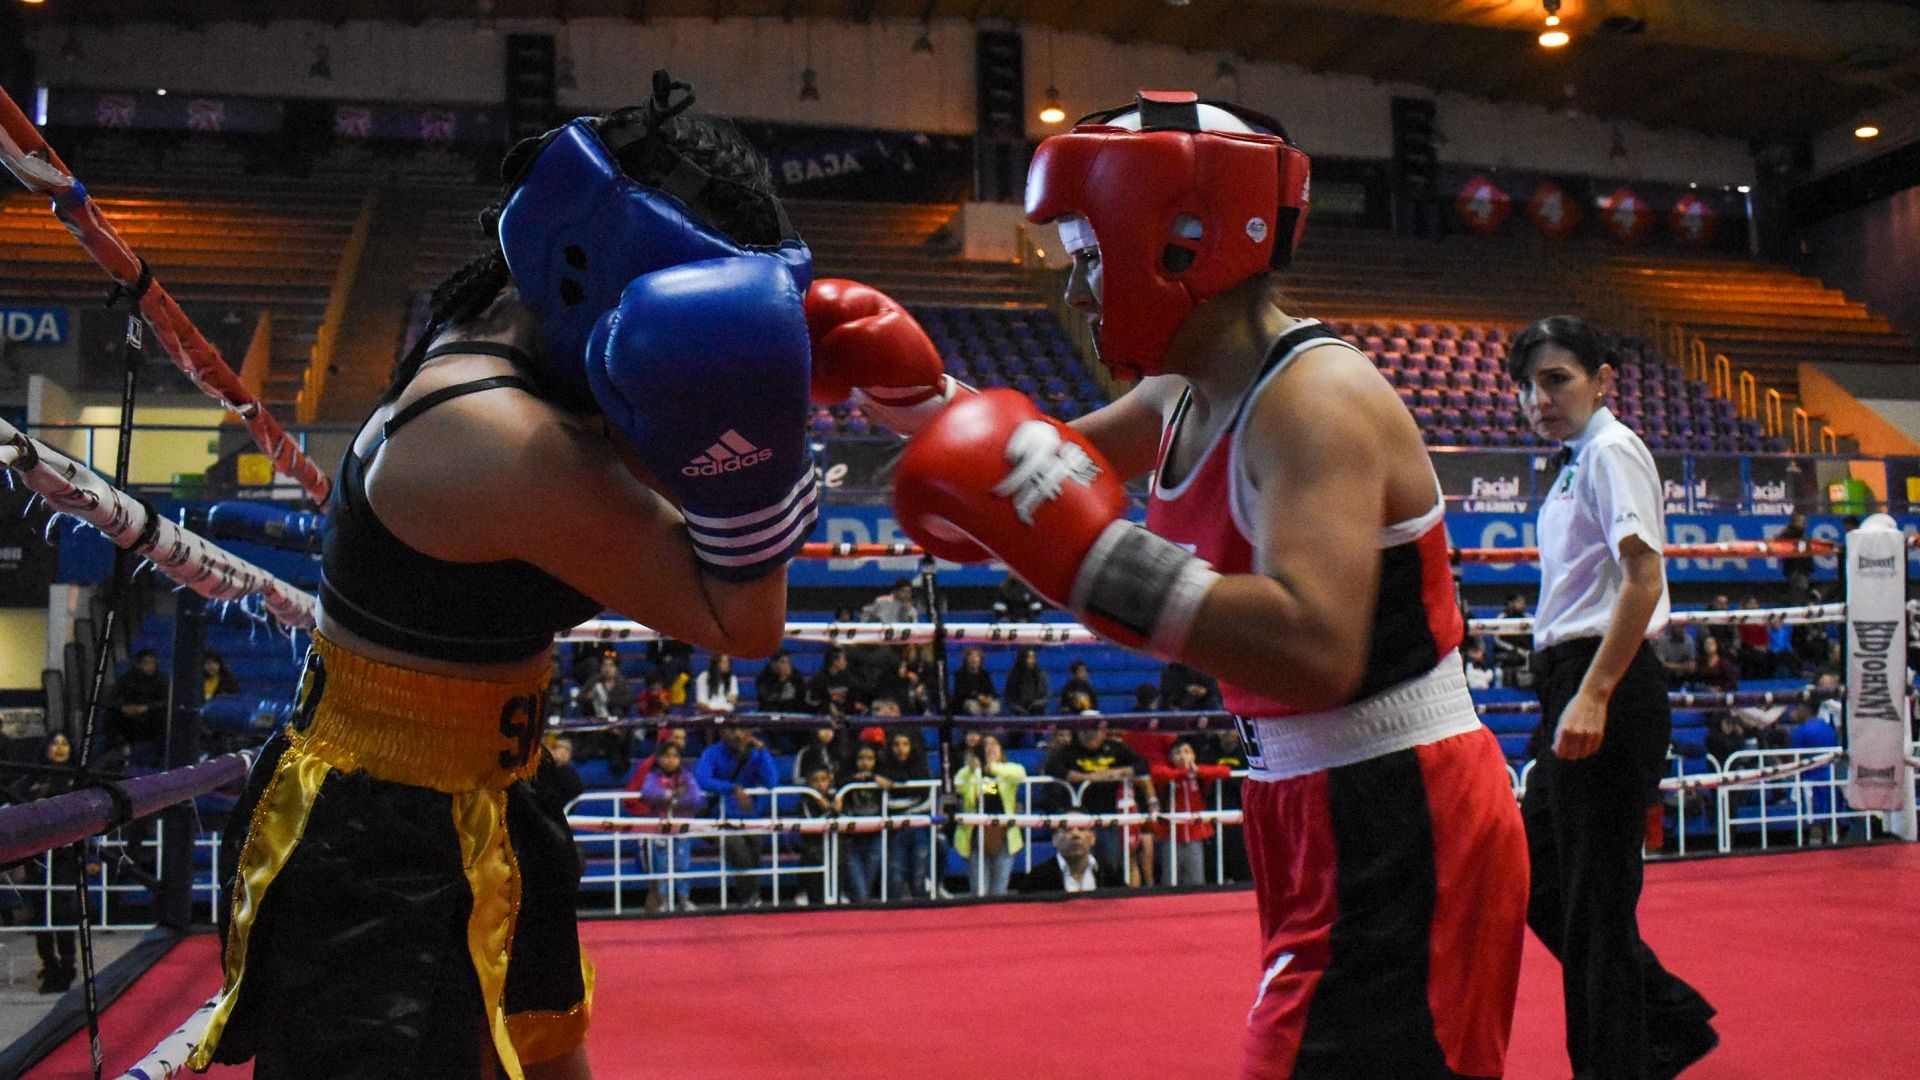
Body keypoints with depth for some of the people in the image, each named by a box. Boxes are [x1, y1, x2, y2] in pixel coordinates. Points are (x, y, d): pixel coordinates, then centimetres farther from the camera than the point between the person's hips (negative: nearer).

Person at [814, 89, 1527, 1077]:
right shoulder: (1183, 397, 7)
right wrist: (904, 390, 13)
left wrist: (1087, 553, -36)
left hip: (1398, 825, -10)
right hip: (1315, 808, 10)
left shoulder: (1315, 399, -21)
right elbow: (1051, 462, 26)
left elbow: (1315, 650, -36)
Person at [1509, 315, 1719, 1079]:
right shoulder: (1575, 463, 19)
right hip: (1573, 688, 10)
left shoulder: (1611, 450, -10)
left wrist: (1592, 697, -28)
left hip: (1608, 691, -10)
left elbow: (1643, 578, -21)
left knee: (1594, 901, -3)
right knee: (1543, 888, 14)